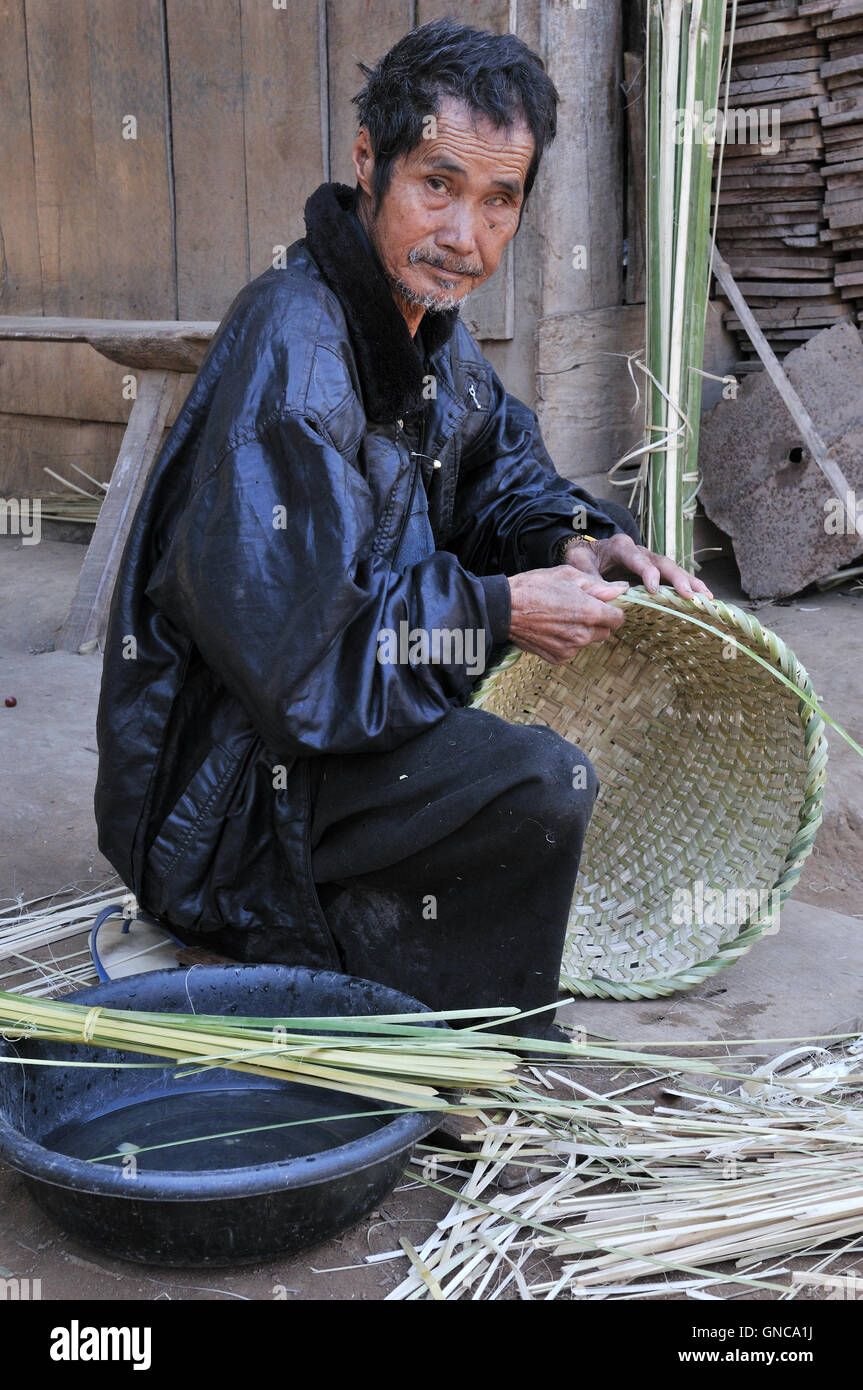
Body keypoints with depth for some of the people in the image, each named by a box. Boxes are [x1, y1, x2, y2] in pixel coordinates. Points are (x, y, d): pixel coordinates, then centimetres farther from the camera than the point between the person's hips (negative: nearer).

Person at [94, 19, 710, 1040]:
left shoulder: (427, 325, 3)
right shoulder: (290, 351, -26)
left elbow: (498, 461, 19)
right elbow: (292, 654, -31)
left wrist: (569, 538, -3)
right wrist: (495, 611, -22)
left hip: (329, 706, 10)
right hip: (223, 790, -10)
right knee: (542, 786, -25)